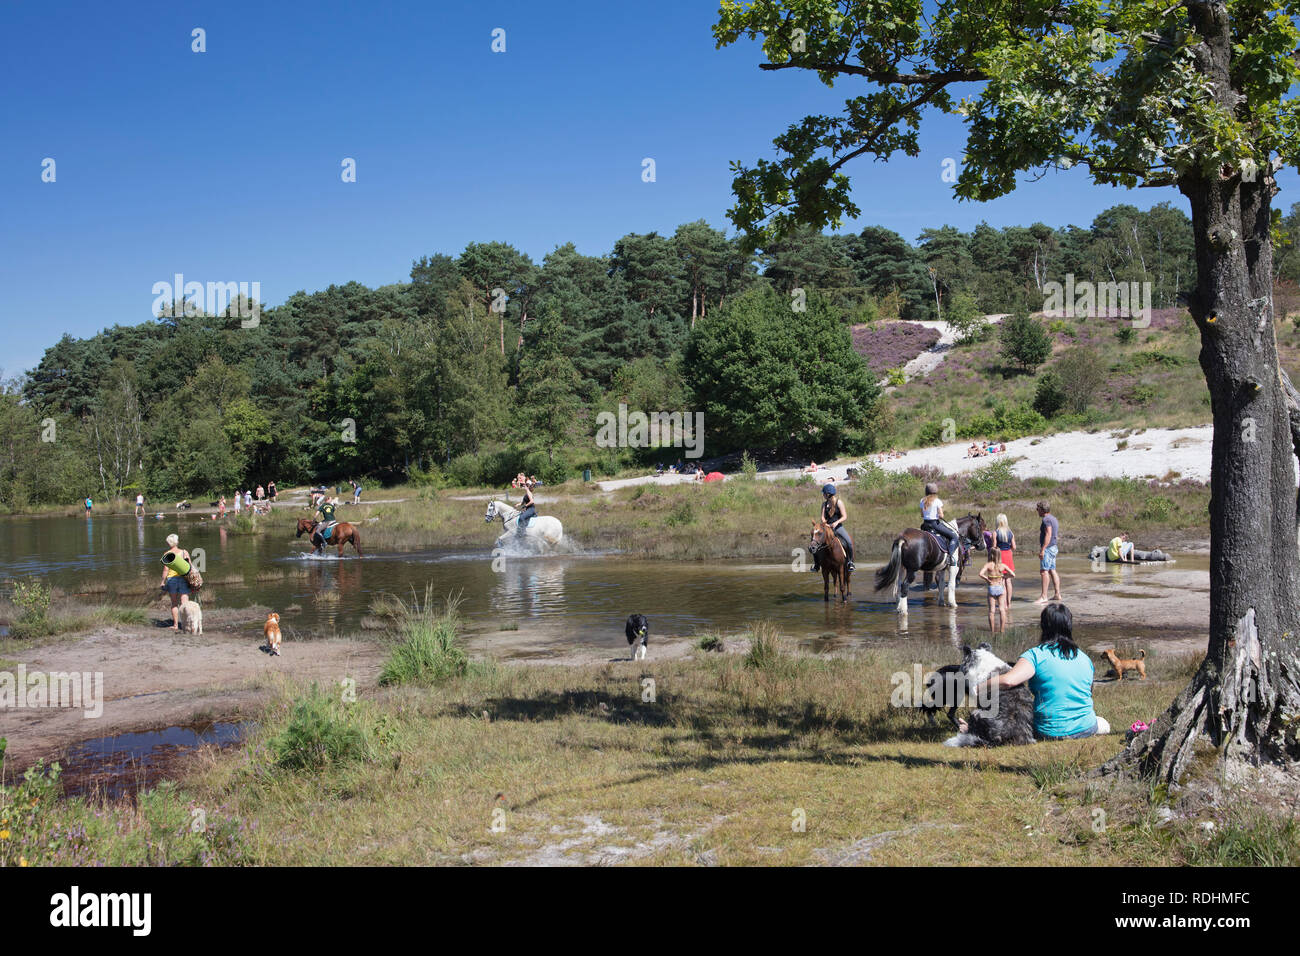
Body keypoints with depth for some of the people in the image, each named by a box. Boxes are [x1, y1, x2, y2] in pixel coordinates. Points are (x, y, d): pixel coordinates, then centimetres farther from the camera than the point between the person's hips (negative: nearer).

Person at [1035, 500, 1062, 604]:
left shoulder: (1046, 519, -14)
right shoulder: (1053, 518, 18)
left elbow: (1048, 534, -22)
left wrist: (1042, 550, -24)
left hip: (1048, 548, -11)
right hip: (1054, 547, 11)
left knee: (1044, 571, -12)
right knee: (1052, 571, 12)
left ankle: (1043, 596, -16)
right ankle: (1057, 594, 14)